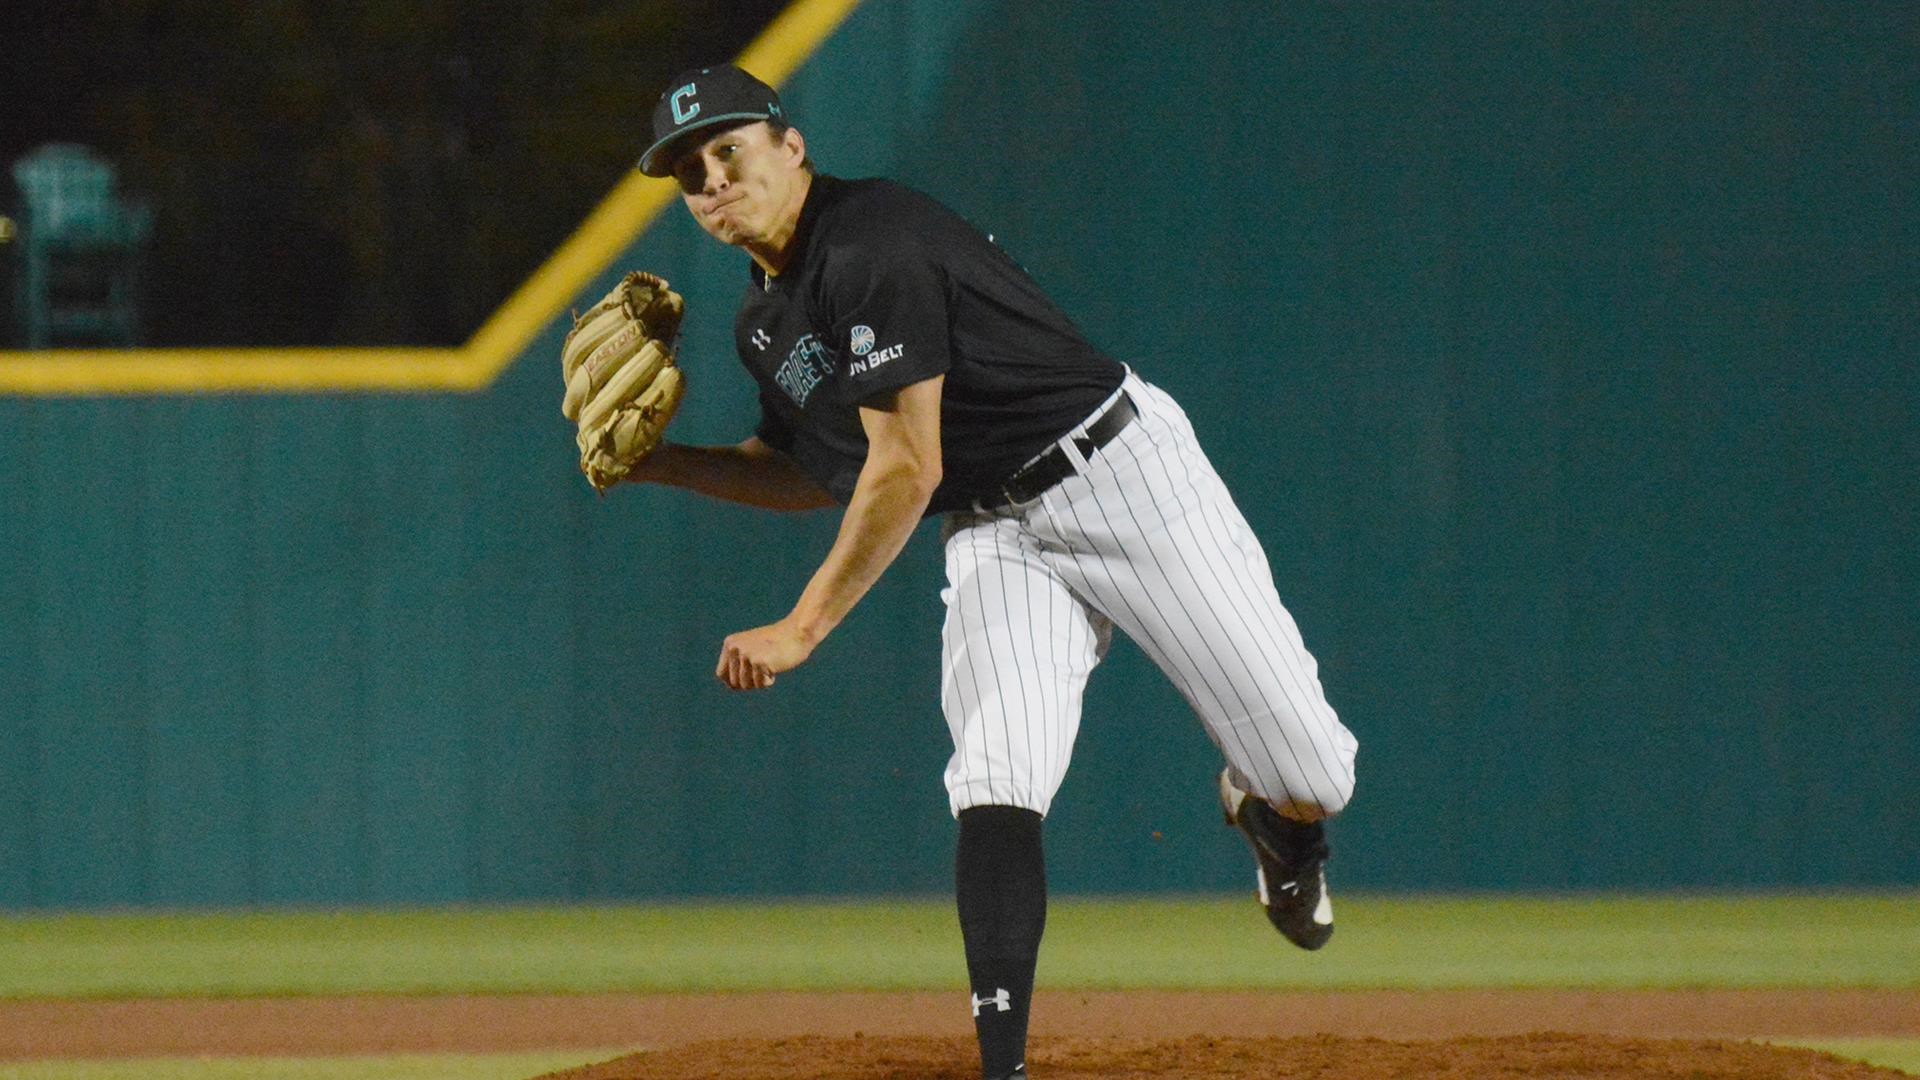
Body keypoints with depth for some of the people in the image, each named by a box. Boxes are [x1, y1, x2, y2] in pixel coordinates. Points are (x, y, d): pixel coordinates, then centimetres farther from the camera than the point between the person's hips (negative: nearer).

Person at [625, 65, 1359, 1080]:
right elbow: (817, 475, 22)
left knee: (1311, 771, -6)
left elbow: (908, 468, -25)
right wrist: (661, 464, 9)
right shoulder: (764, 319, 8)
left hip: (1124, 472, -7)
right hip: (994, 538, 7)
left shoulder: (872, 246, -21)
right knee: (995, 785, -18)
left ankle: (1273, 816, 31)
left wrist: (801, 628, -24)